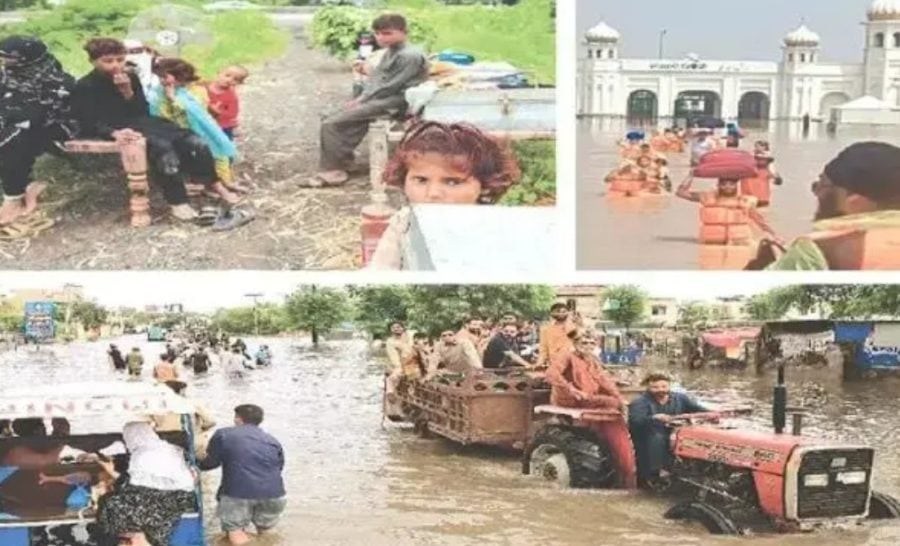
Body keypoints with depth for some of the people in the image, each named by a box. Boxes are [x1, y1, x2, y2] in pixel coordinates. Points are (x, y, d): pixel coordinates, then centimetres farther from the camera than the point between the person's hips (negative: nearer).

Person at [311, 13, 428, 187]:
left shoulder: (410, 56, -16)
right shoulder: (389, 53, 15)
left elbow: (391, 87, -18)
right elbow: (375, 78, 18)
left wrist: (362, 101, -13)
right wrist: (361, 98, 0)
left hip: (392, 103, -10)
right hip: (380, 99, 10)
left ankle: (333, 170, -4)